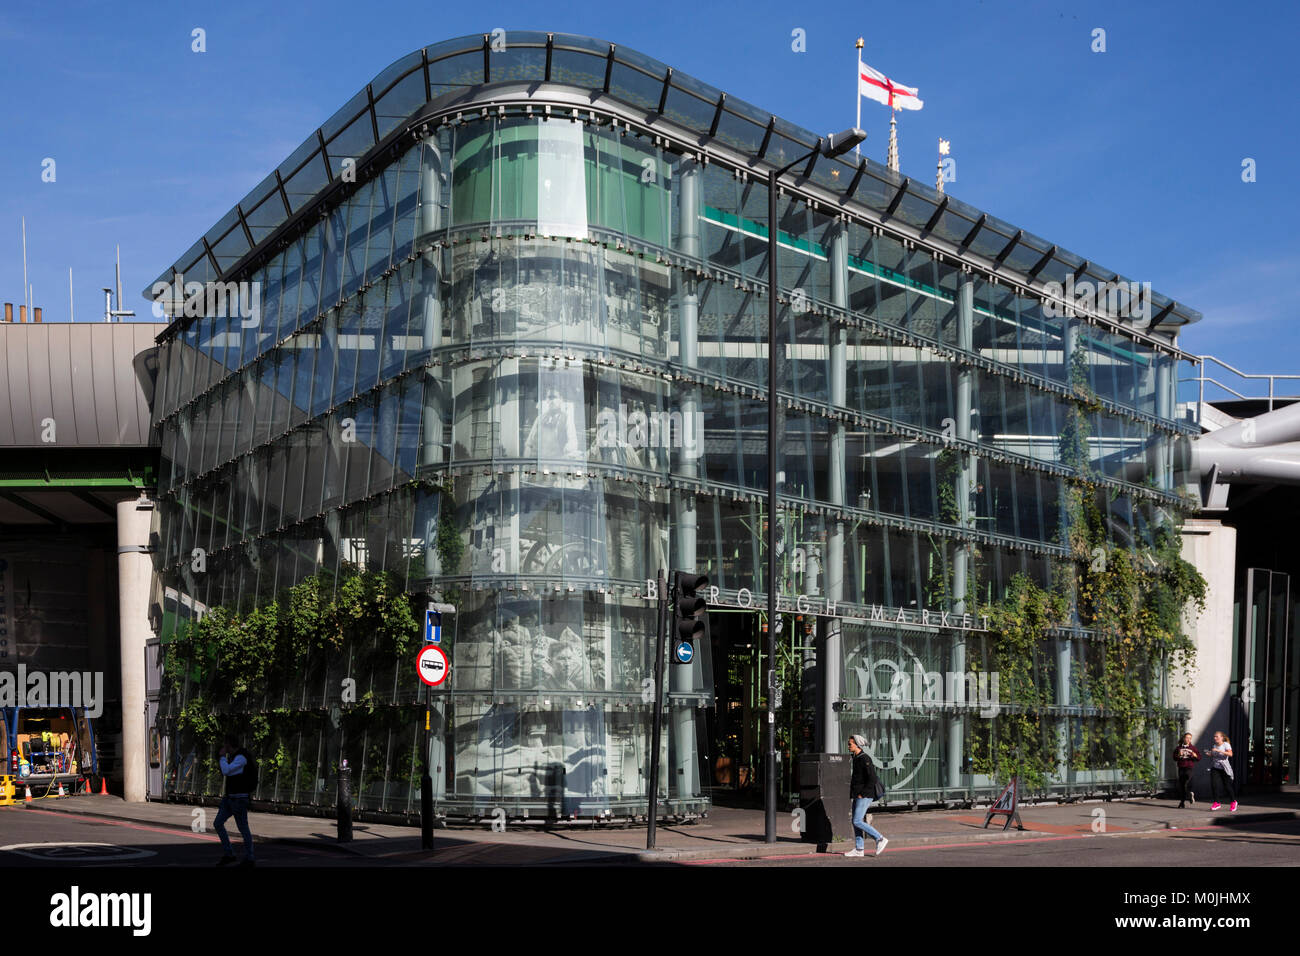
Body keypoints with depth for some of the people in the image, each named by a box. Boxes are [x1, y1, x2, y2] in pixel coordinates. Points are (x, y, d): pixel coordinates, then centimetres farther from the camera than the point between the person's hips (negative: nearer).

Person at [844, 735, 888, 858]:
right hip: (857, 796, 10)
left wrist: (862, 794, -17)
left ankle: (880, 839, -4)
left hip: (865, 796, -10)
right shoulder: (856, 758, 14)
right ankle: (858, 849, 11)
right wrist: (853, 792, 16)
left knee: (857, 821, -13)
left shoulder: (864, 759, -15)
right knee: (855, 821, 7)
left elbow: (872, 779, -20)